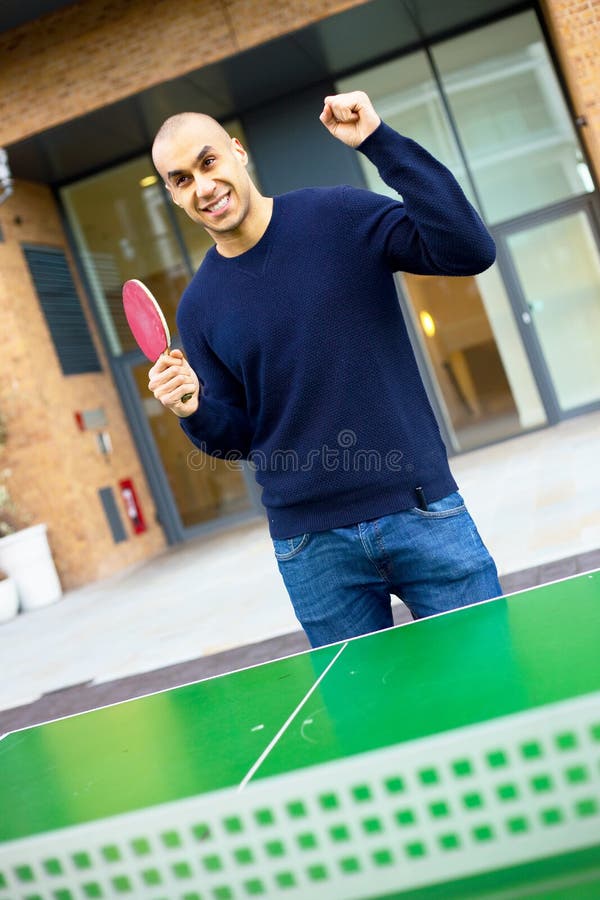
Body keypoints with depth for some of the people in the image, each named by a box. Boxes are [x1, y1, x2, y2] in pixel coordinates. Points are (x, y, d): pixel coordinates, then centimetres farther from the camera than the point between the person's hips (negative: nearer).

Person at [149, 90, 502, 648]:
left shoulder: (340, 216, -3)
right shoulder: (197, 308, 5)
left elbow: (470, 250, -17)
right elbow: (237, 438, 10)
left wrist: (380, 142, -20)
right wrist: (196, 411, -12)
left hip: (422, 511, -2)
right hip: (312, 549, 2)